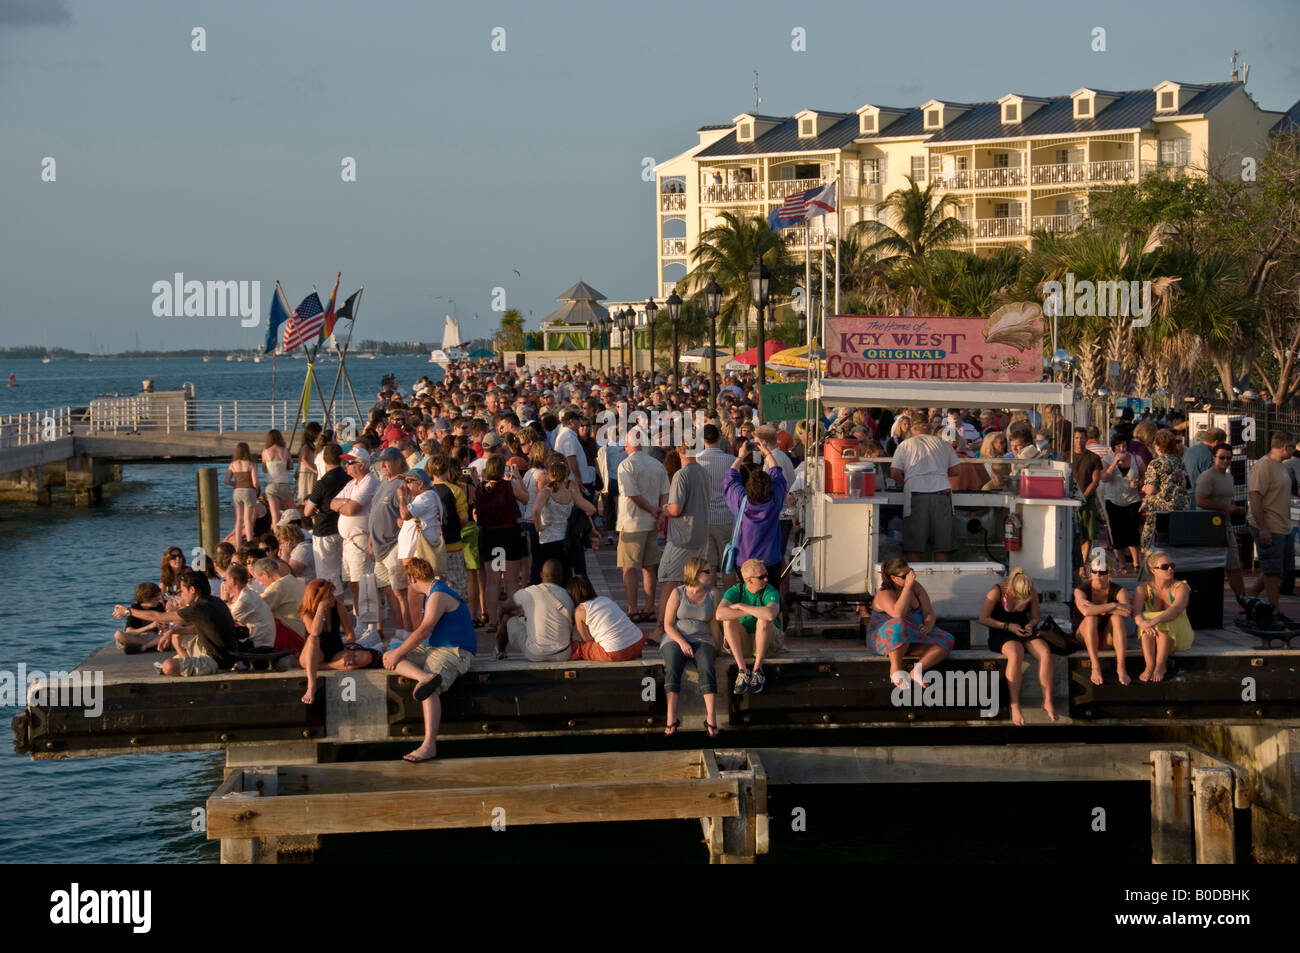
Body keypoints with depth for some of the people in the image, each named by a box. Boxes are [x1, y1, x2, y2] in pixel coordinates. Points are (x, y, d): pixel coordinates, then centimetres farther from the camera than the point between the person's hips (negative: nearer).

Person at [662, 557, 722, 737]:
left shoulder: (712, 594, 8)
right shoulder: (677, 593, 2)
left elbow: (714, 623, 7)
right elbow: (668, 624, -1)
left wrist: (717, 648, -3)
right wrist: (681, 642, -16)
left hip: (702, 640, 1)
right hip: (675, 640, -1)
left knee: (706, 668, -31)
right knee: (672, 668, -32)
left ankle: (711, 719, -37)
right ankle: (671, 719, -37)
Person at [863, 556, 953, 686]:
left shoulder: (916, 587, 2)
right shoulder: (884, 594, -16)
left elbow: (929, 613, 0)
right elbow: (898, 614, -35)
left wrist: (928, 626, -24)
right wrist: (908, 586, -31)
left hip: (915, 638, 6)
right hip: (885, 640, -6)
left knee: (947, 641, -16)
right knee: (900, 625, -40)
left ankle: (917, 670, -32)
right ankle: (895, 668, -24)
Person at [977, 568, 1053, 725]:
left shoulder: (1032, 595, -2)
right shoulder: (996, 593, -15)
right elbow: (983, 618, -10)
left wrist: (1030, 626, -11)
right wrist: (1008, 626, -17)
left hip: (1023, 632, 4)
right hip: (1001, 634, -4)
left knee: (1045, 653, -27)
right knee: (1016, 654, -39)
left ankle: (1047, 701, -17)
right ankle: (1015, 706, -34)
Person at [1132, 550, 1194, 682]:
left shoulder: (1180, 587, -11)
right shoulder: (1143, 589, -4)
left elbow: (1176, 610, -31)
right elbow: (1136, 613, -21)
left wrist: (1155, 621, -49)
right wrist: (1144, 624, -46)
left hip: (1178, 636, -2)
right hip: (1153, 640, 2)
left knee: (1164, 622, -32)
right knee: (1145, 619, -30)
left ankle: (1160, 666, -33)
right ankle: (1149, 666, -38)